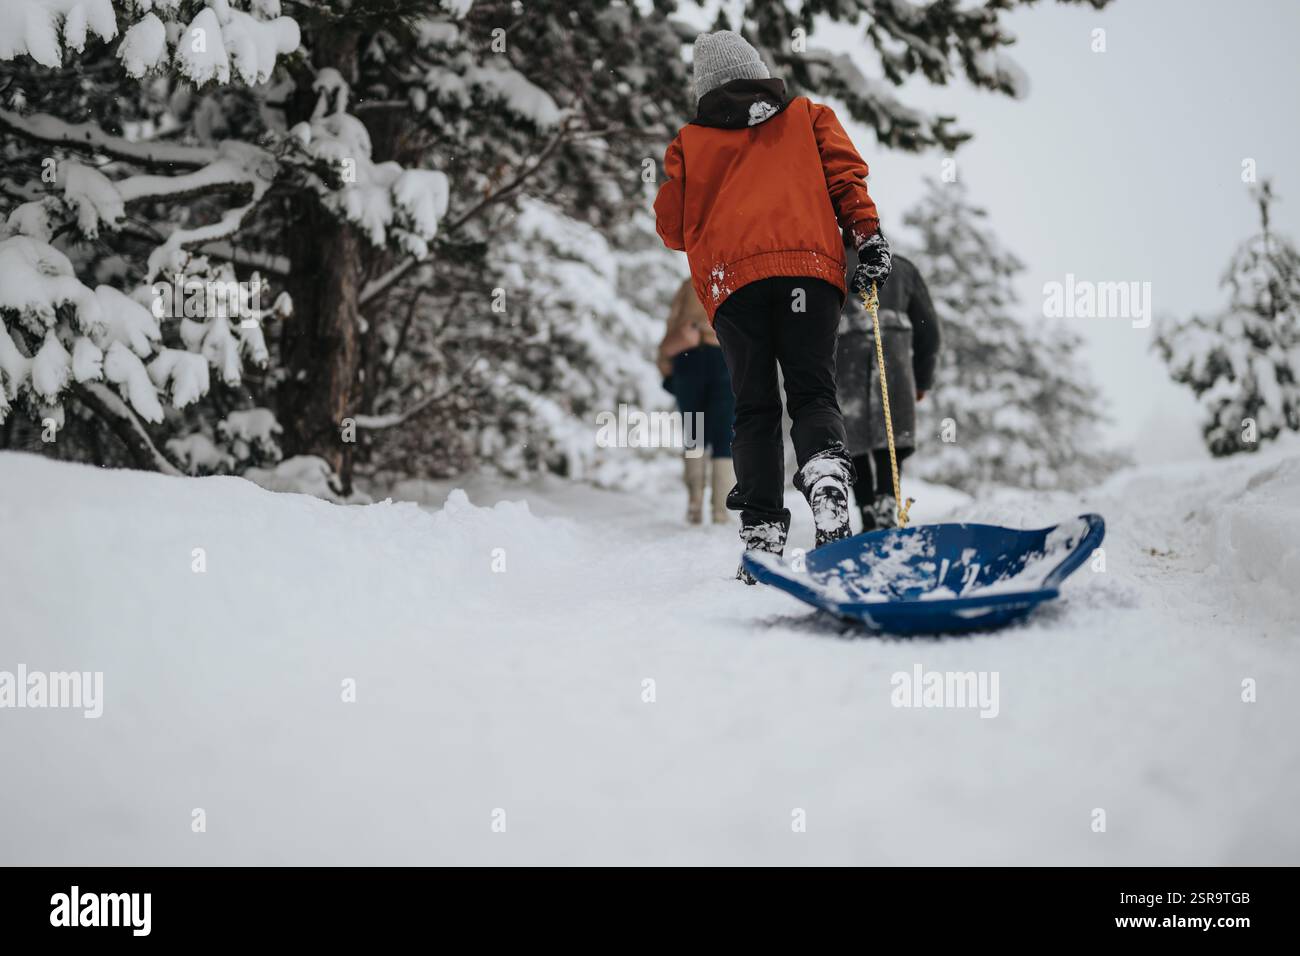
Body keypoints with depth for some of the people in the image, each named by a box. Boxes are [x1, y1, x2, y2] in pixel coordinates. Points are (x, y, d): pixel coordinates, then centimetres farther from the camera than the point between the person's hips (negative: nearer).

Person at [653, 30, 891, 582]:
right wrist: (869, 240, 3)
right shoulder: (808, 116, 21)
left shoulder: (689, 143, 20)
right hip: (810, 268, 0)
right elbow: (844, 174, 6)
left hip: (733, 279, 0)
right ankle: (826, 475, -30)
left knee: (755, 410, 5)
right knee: (813, 394, 1)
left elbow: (671, 228, 18)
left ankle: (762, 535, -5)